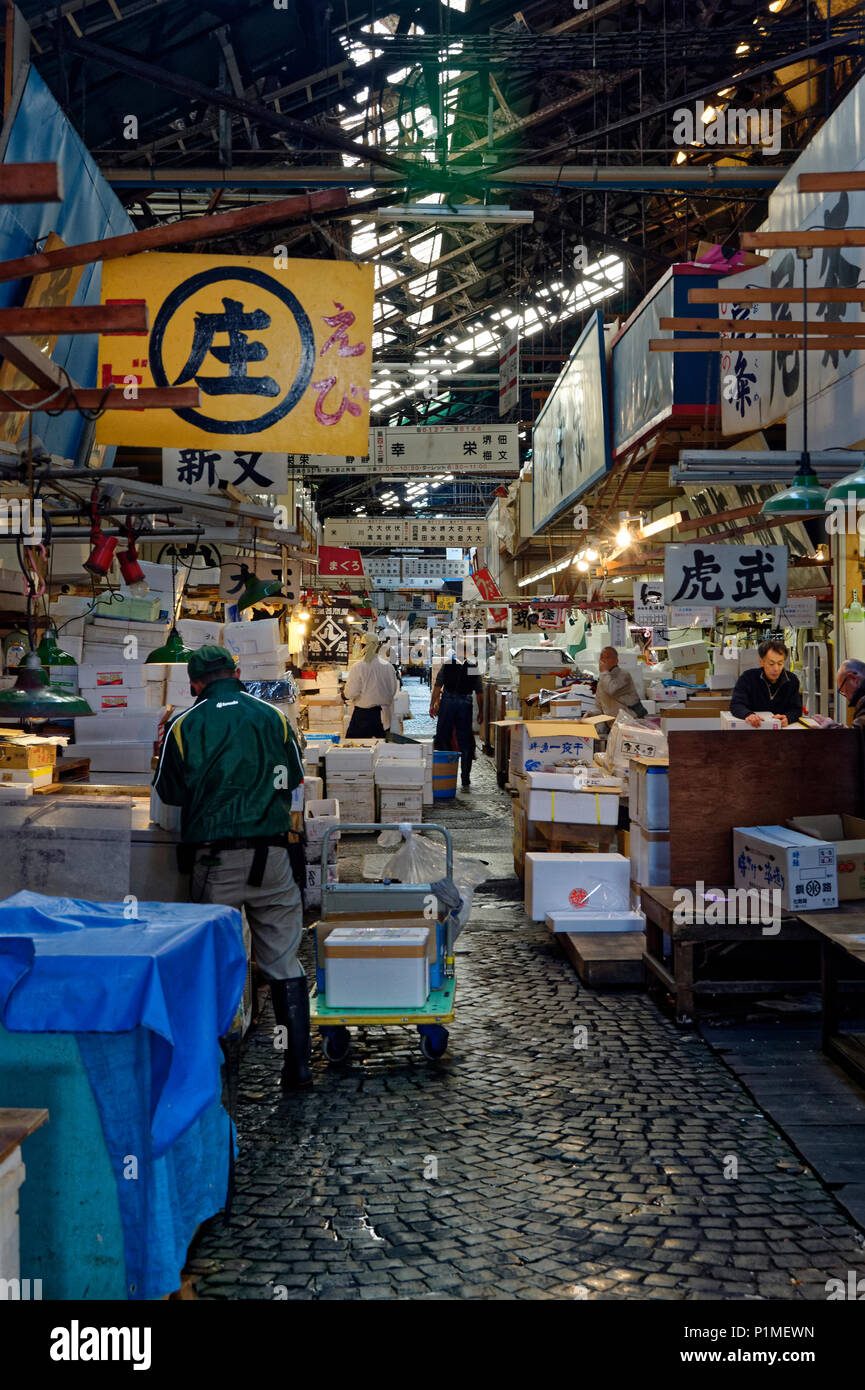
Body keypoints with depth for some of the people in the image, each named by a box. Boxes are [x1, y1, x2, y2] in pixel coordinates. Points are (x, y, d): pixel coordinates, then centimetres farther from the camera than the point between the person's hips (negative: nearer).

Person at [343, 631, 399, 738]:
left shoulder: (357, 667, -12)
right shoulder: (388, 666, -1)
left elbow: (350, 694, -11)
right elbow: (393, 690, 9)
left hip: (363, 713, -4)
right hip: (383, 716, 4)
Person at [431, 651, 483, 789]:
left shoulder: (446, 664, 7)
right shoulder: (473, 667, 10)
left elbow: (437, 686, 1)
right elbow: (479, 693, 10)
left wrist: (432, 704, 5)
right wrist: (480, 711, 18)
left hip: (448, 701, -1)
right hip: (465, 704, 1)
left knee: (443, 738, 9)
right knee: (465, 743, 5)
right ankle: (465, 780, 5)